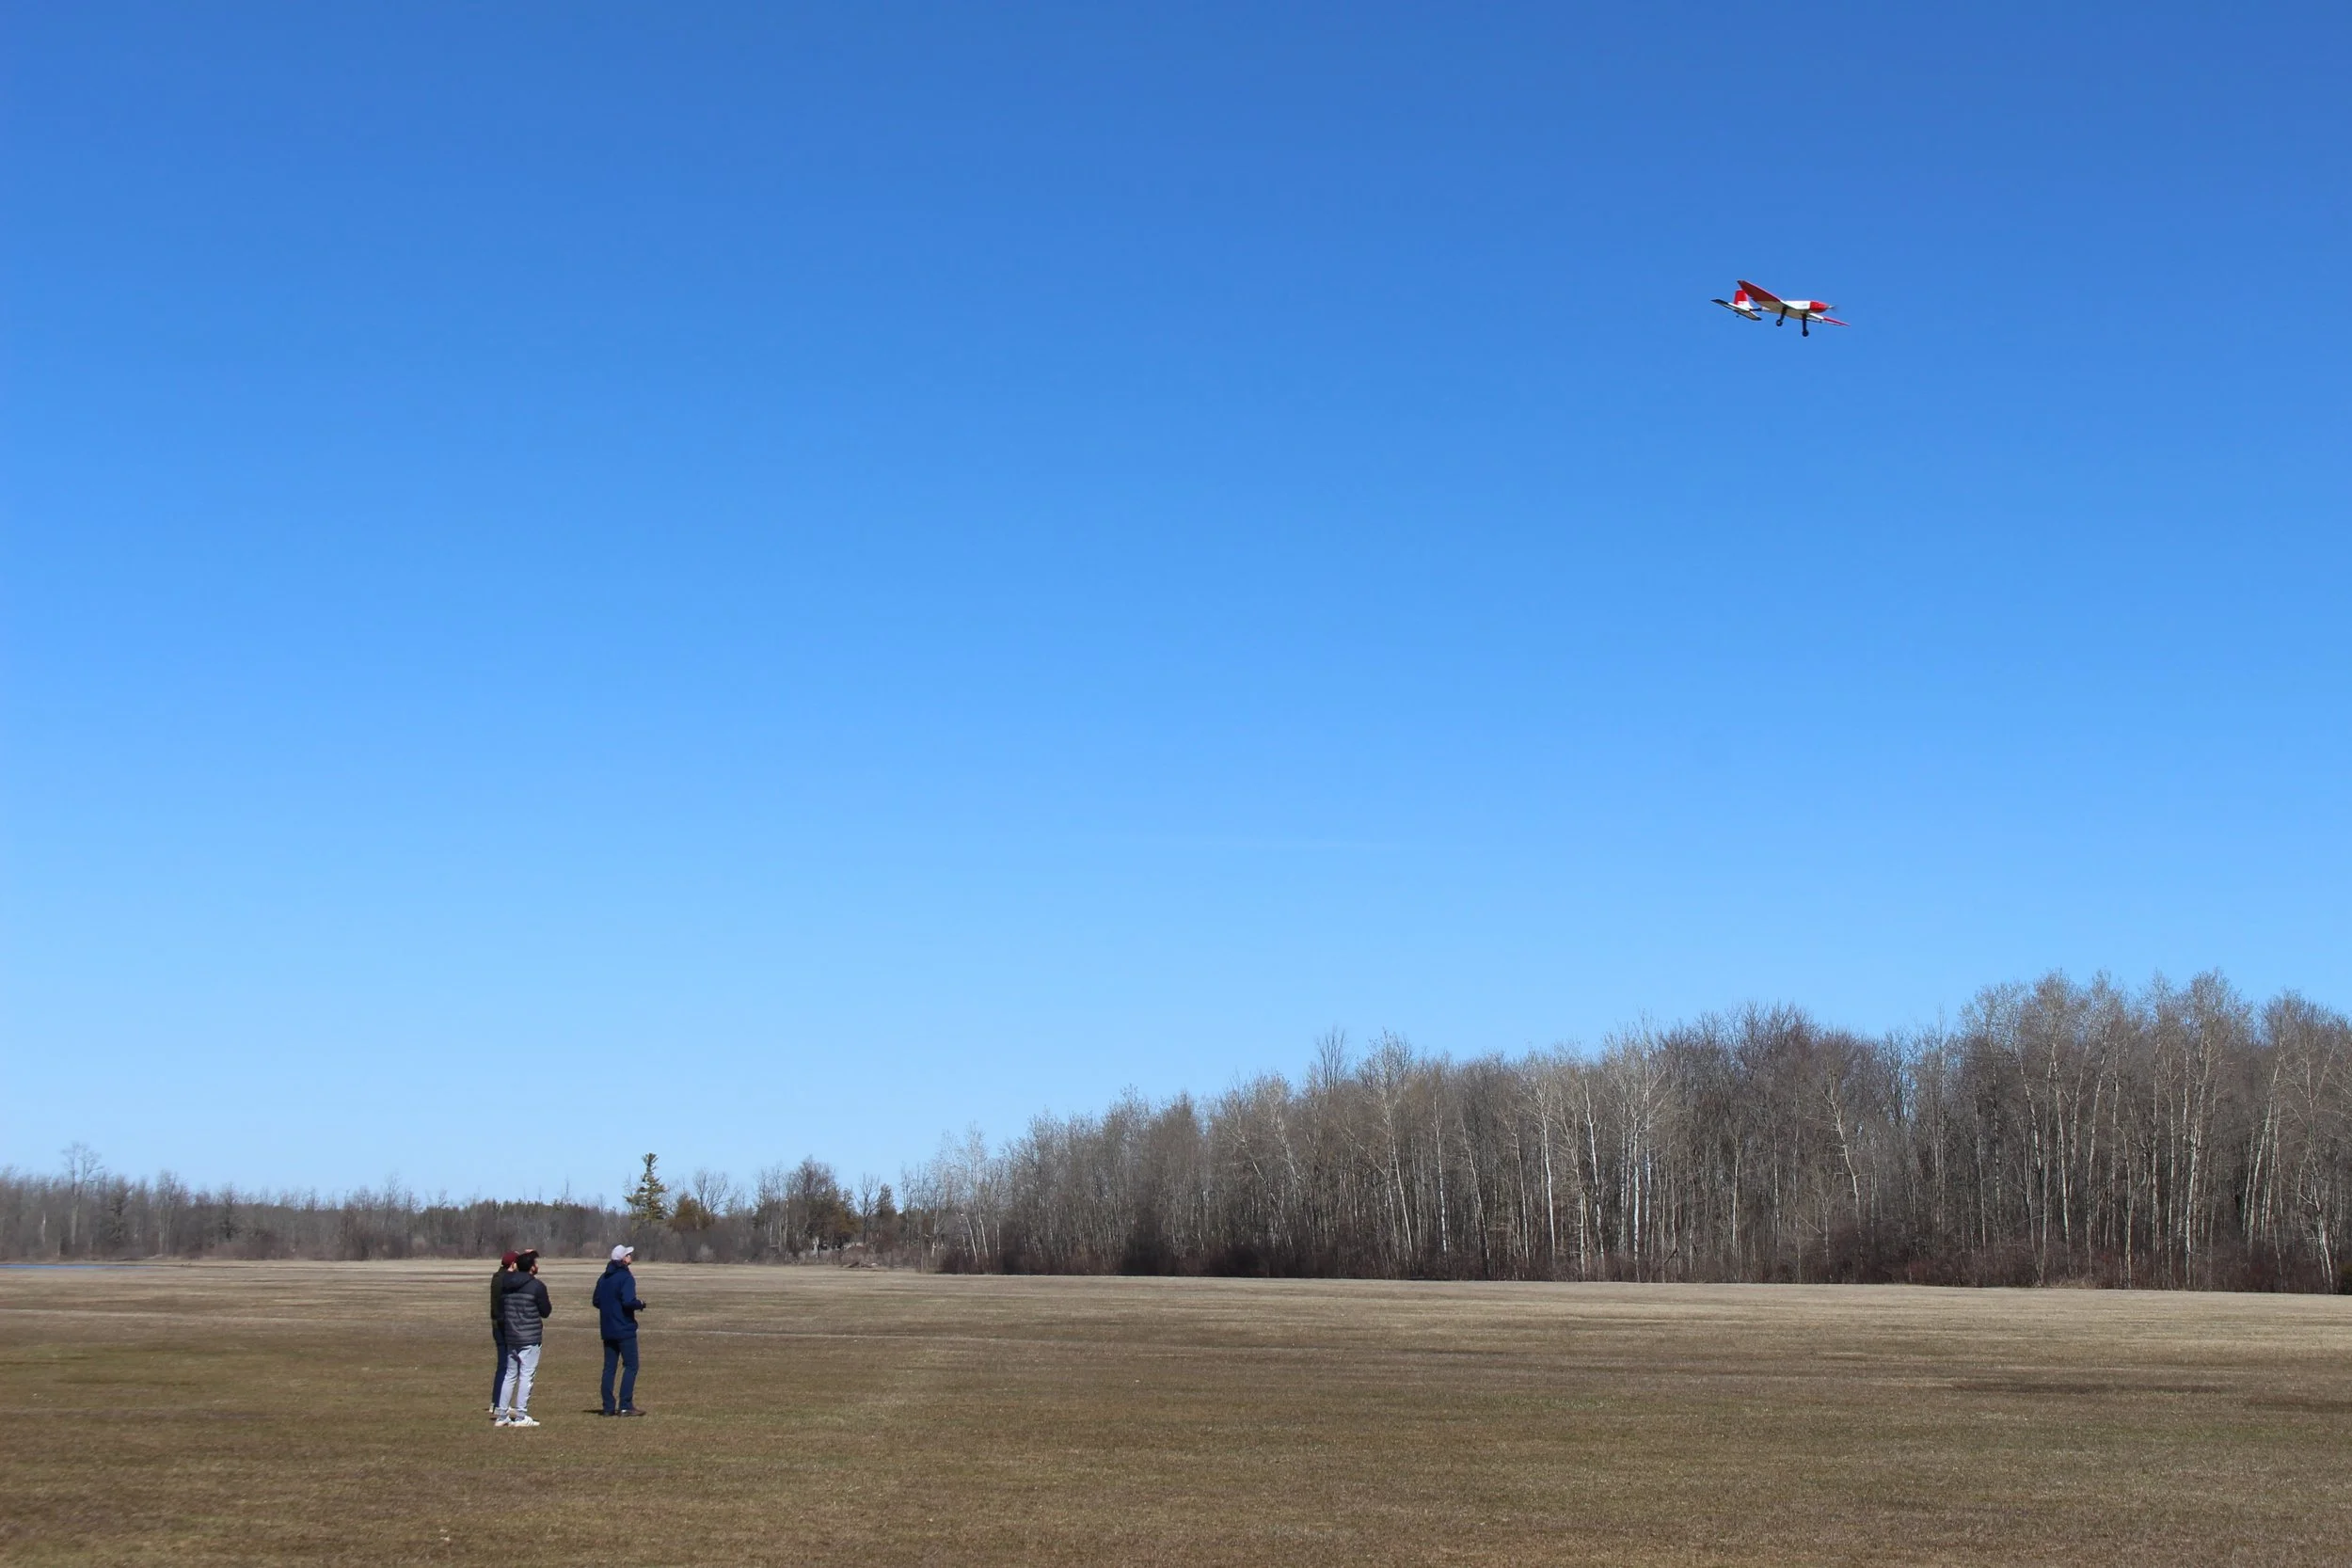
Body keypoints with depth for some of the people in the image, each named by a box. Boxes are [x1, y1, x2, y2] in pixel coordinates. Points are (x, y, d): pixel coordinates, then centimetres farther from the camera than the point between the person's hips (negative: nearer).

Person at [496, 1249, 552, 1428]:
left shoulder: (507, 1285, 6)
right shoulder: (536, 1286, -13)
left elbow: (500, 1308, 13)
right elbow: (545, 1312, -7)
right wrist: (550, 1306, 13)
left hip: (511, 1337, 6)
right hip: (530, 1339, -6)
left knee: (510, 1375, 14)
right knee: (526, 1376, -3)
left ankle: (503, 1415, 14)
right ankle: (521, 1416, -4)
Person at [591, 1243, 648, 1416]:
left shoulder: (604, 1278, 10)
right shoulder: (626, 1277, -14)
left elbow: (596, 1301, 13)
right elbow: (628, 1301, -24)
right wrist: (641, 1304, -6)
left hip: (608, 1330, 7)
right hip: (625, 1330, -7)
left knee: (609, 1367, 10)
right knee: (631, 1366, -2)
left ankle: (608, 1407, 9)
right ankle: (626, 1406, -8)